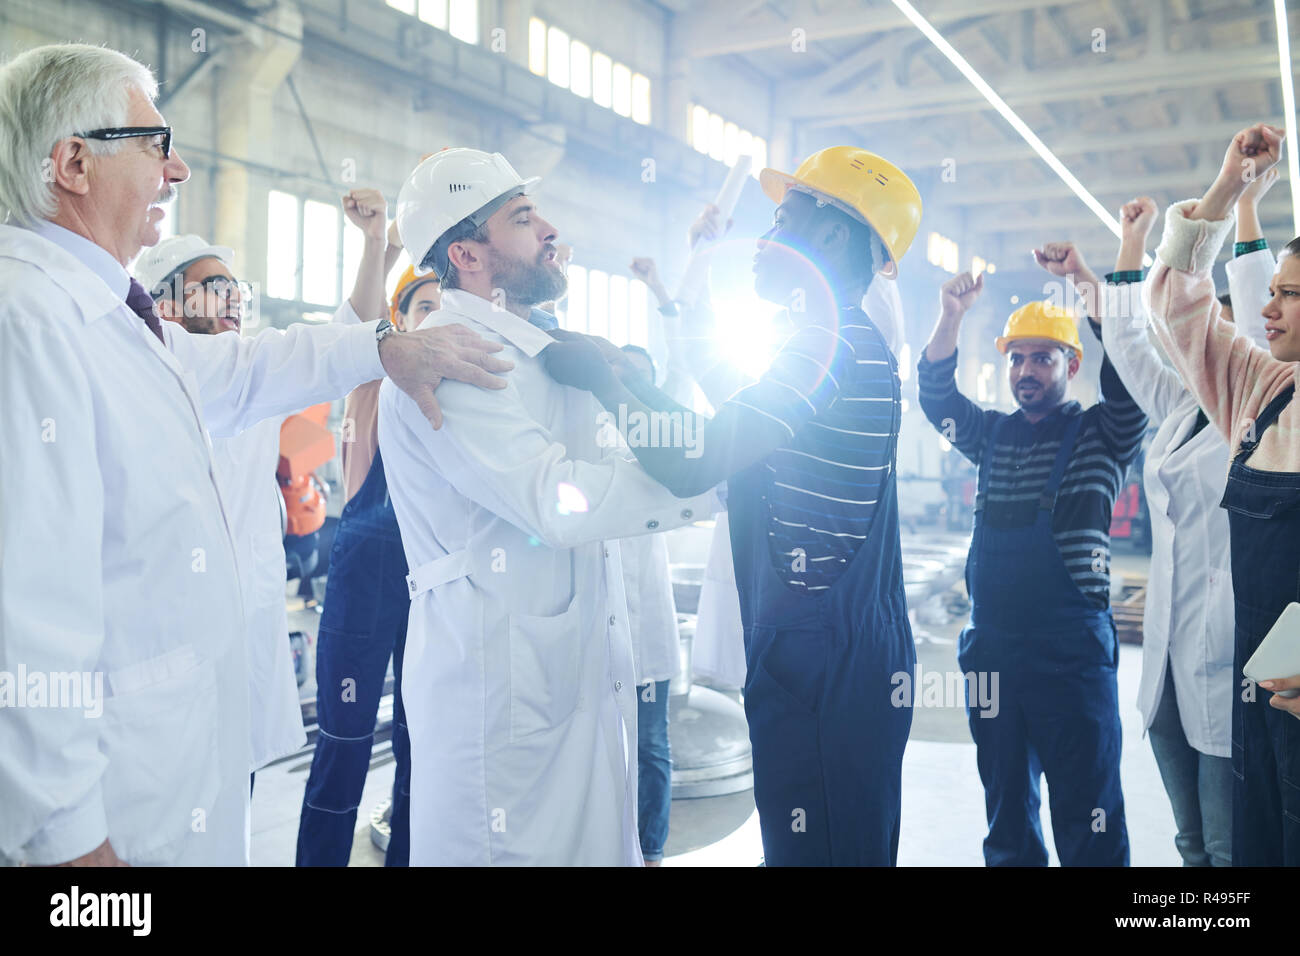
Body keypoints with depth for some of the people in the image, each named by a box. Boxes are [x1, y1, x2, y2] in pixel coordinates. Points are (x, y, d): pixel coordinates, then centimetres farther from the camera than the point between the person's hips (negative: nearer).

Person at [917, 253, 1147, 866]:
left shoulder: (1099, 435, 2)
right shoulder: (993, 435, 14)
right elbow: (935, 392, 4)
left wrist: (1083, 278, -19)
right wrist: (951, 315, -11)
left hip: (1073, 653, -4)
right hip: (989, 649, 4)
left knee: (1089, 825, -1)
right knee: (1007, 817, 15)